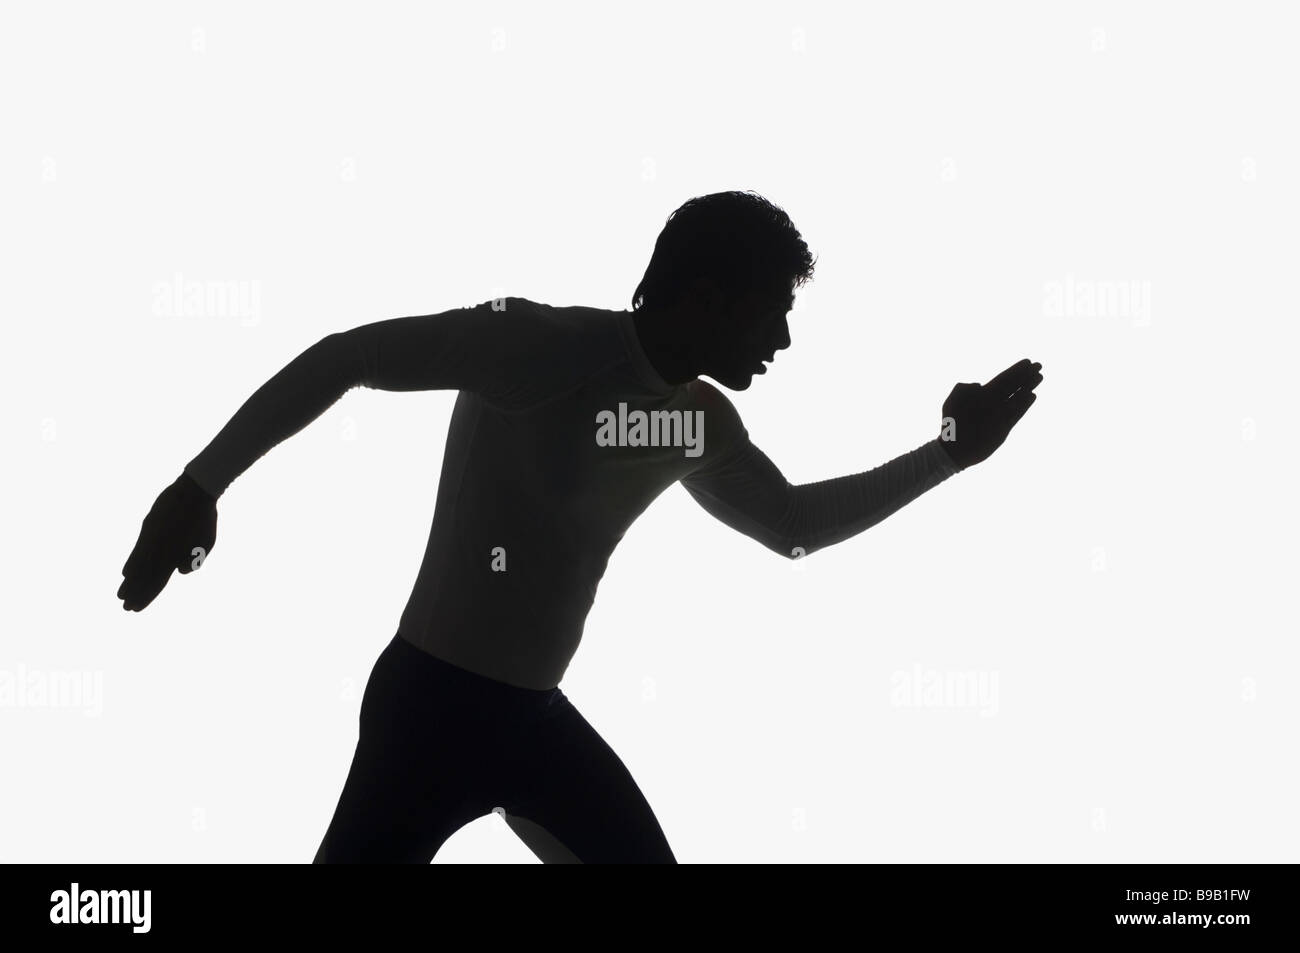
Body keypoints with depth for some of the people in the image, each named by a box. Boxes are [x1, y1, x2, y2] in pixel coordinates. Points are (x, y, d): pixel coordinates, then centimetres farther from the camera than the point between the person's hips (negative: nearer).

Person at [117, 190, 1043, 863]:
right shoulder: (549, 347, -20)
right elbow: (345, 355, -20)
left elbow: (796, 524, 23)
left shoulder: (702, 423, 7)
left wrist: (950, 454, 19)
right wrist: (200, 486, -22)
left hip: (535, 712, 9)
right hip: (434, 701, -9)